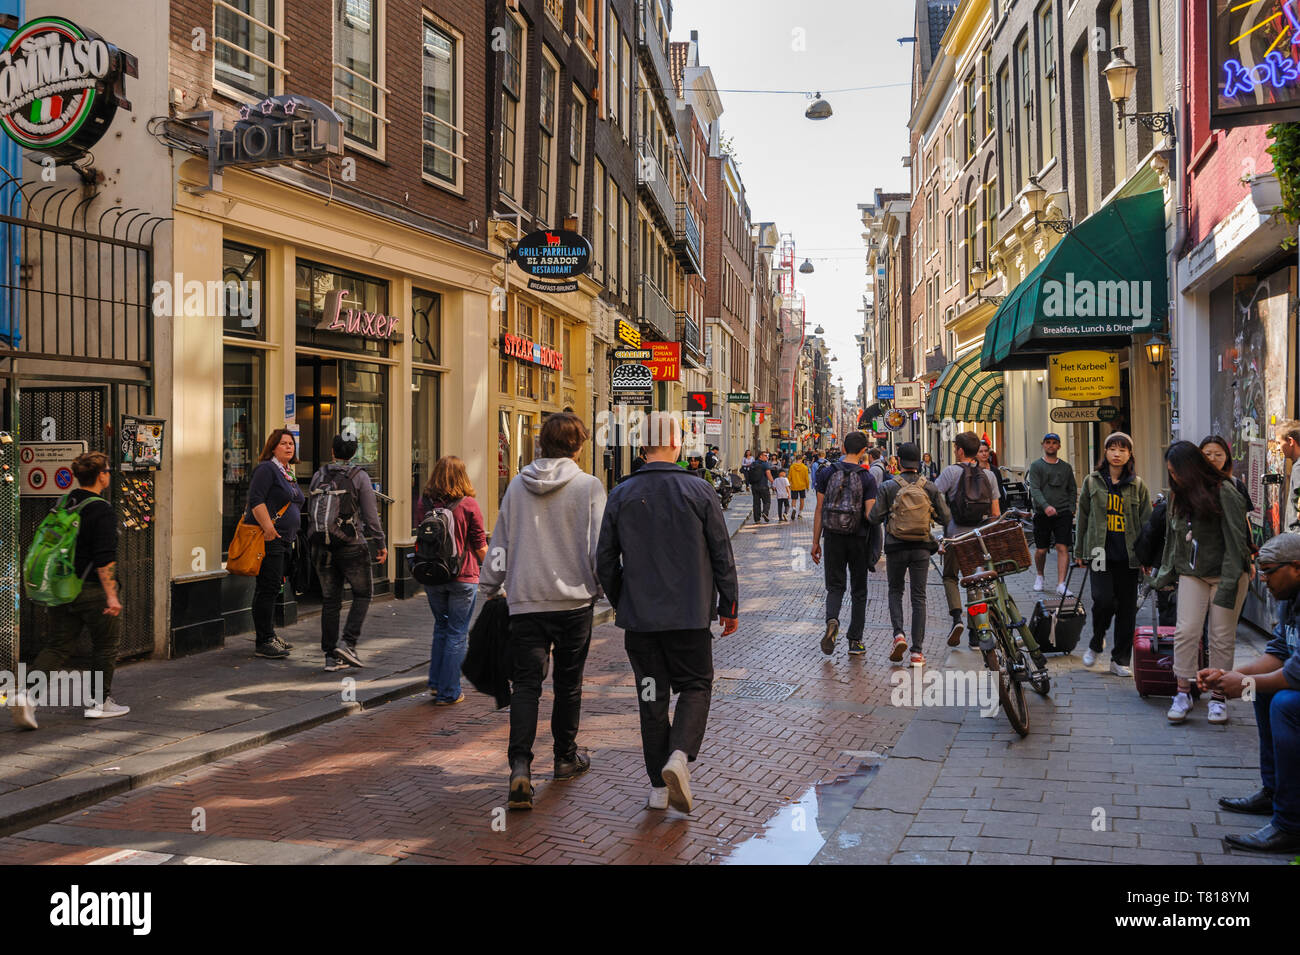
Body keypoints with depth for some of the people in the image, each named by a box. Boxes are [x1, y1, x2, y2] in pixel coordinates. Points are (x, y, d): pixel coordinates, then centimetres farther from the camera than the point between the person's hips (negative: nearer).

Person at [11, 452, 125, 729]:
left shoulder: (63, 505, 9)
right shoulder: (102, 511, -15)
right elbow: (105, 558, -21)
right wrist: (111, 595, -20)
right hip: (93, 590, -7)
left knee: (57, 647, 8)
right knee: (105, 646, 10)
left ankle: (28, 695, -9)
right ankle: (99, 703, 18)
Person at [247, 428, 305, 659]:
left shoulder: (288, 474, 20)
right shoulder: (266, 469, -9)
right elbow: (256, 500, -18)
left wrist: (291, 535, 22)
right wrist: (268, 528, -24)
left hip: (282, 539, 9)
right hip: (268, 538, -9)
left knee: (272, 587, 14)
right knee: (267, 588, -9)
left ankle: (269, 636, 21)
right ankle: (264, 642, -6)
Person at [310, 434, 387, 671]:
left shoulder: (318, 476, 6)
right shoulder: (359, 476, -6)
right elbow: (370, 515, -8)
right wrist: (381, 544, 0)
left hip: (323, 547, 4)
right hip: (352, 545, -4)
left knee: (330, 600, 8)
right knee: (362, 595, 10)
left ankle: (331, 655, 9)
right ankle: (348, 643, -5)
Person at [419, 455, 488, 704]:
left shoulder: (424, 503, -2)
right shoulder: (469, 505, -10)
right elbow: (480, 546, -5)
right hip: (463, 577, -4)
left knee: (441, 627, 21)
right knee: (457, 634, 5)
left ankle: (435, 683, 22)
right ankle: (448, 692, 8)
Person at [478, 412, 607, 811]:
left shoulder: (517, 486, 6)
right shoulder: (588, 486, -5)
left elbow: (499, 543, 10)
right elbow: (598, 547, -7)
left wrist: (489, 586, 19)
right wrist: (600, 587, 7)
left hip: (525, 600, 2)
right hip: (573, 599, -2)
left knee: (525, 684, 1)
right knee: (568, 683, 14)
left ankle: (520, 766, -15)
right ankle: (566, 757, 28)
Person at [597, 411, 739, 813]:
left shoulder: (621, 496, -1)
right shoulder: (699, 493, -6)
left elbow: (605, 562, 5)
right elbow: (722, 555, -2)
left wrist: (622, 603, 20)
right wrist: (729, 606, 9)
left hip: (639, 617, 2)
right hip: (690, 615, -2)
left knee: (652, 697, 11)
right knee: (695, 686, 12)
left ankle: (659, 786, 14)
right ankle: (680, 755, -12)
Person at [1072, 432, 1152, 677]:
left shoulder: (1138, 485, 7)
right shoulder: (1092, 482, 7)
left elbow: (1147, 521, 7)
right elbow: (1083, 517, 11)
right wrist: (1080, 551, 10)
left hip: (1128, 555, 1)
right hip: (1101, 553, -1)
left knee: (1127, 607, 3)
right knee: (1104, 599, -15)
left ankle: (1120, 660, 15)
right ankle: (1096, 643, 13)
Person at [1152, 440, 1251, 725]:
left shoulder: (1223, 492, -12)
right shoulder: (1178, 495, 7)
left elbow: (1235, 540, -15)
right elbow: (1172, 539, 14)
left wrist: (1229, 584, -19)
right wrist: (1164, 576, 13)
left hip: (1226, 574, -4)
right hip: (1191, 575, 5)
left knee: (1222, 637, 1)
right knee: (1185, 631, -5)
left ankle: (1218, 697, 11)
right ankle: (1183, 693, 3)